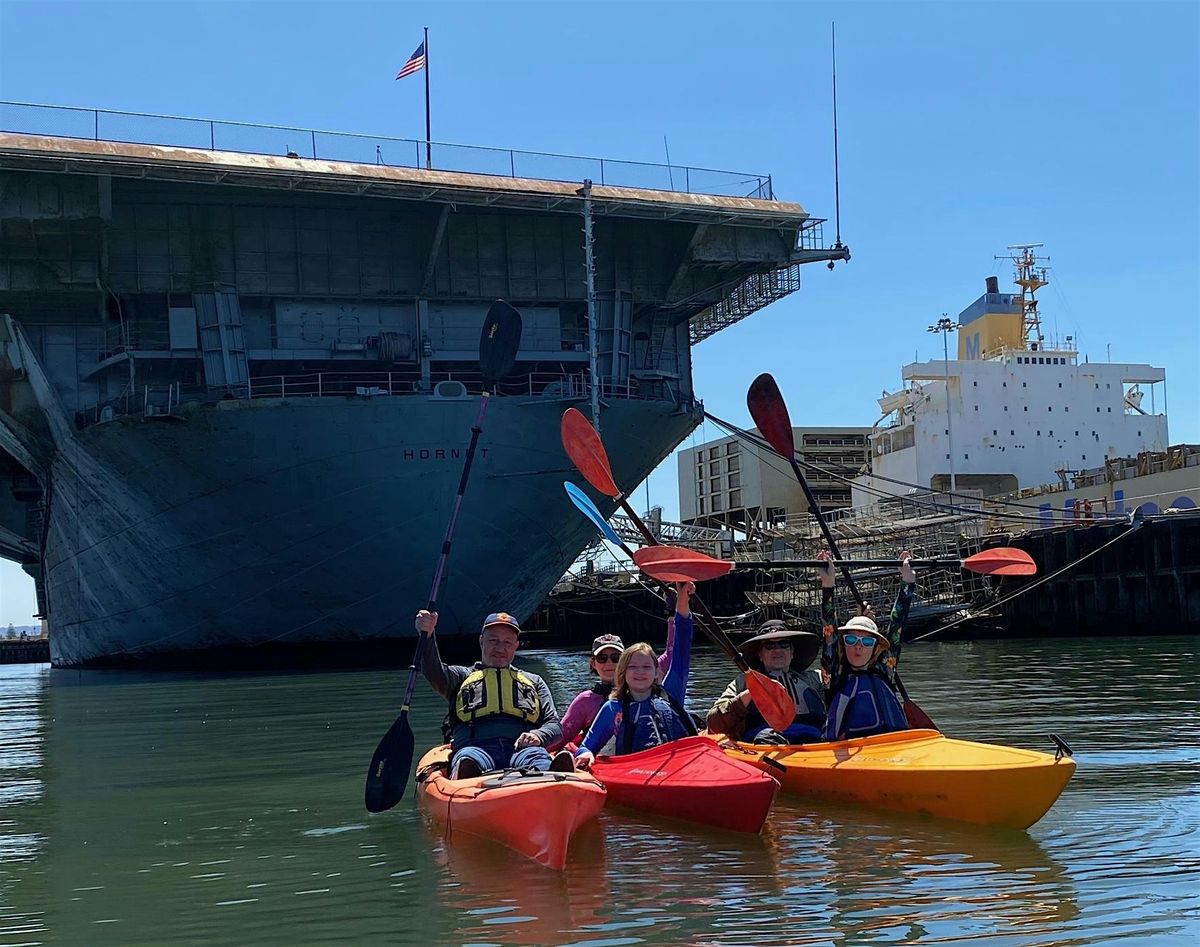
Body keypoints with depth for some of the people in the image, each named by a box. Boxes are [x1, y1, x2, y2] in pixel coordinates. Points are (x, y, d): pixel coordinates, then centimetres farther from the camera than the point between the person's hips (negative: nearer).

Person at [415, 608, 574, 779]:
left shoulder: (533, 682, 33)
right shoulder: (463, 677, 30)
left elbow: (555, 726, 22)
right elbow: (435, 673, 7)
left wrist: (538, 736, -4)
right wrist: (427, 636, -13)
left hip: (522, 748, 1)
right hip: (476, 747, -1)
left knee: (537, 756, -37)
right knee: (469, 759, -39)